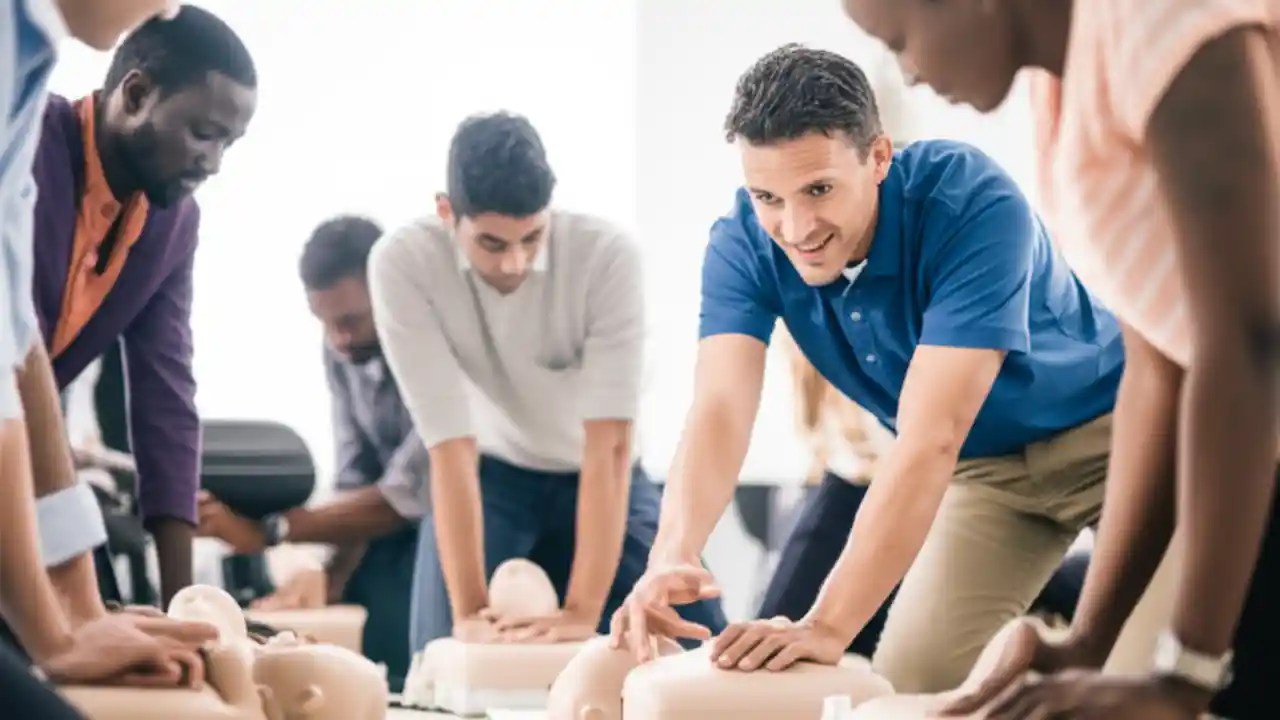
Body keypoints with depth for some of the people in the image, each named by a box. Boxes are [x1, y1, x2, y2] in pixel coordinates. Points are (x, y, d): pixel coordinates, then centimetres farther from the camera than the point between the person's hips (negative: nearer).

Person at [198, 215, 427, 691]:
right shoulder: (342, 350, -7)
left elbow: (407, 495, -28)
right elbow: (356, 479, -3)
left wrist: (269, 530, -29)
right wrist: (334, 578, -18)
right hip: (406, 525, 6)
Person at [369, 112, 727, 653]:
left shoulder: (607, 255, -30)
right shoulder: (402, 263, -28)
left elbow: (609, 444, -31)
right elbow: (450, 447, -28)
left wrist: (583, 609, -36)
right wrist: (468, 610, -31)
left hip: (596, 480, 0)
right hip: (490, 477, 0)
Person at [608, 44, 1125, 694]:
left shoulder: (973, 204, -34)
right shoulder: (743, 241, -19)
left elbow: (930, 439, -39)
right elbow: (720, 410, -30)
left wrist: (827, 627, -47)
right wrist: (671, 557, -51)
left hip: (1107, 433, -4)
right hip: (984, 464, 5)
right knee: (909, 678, -6)